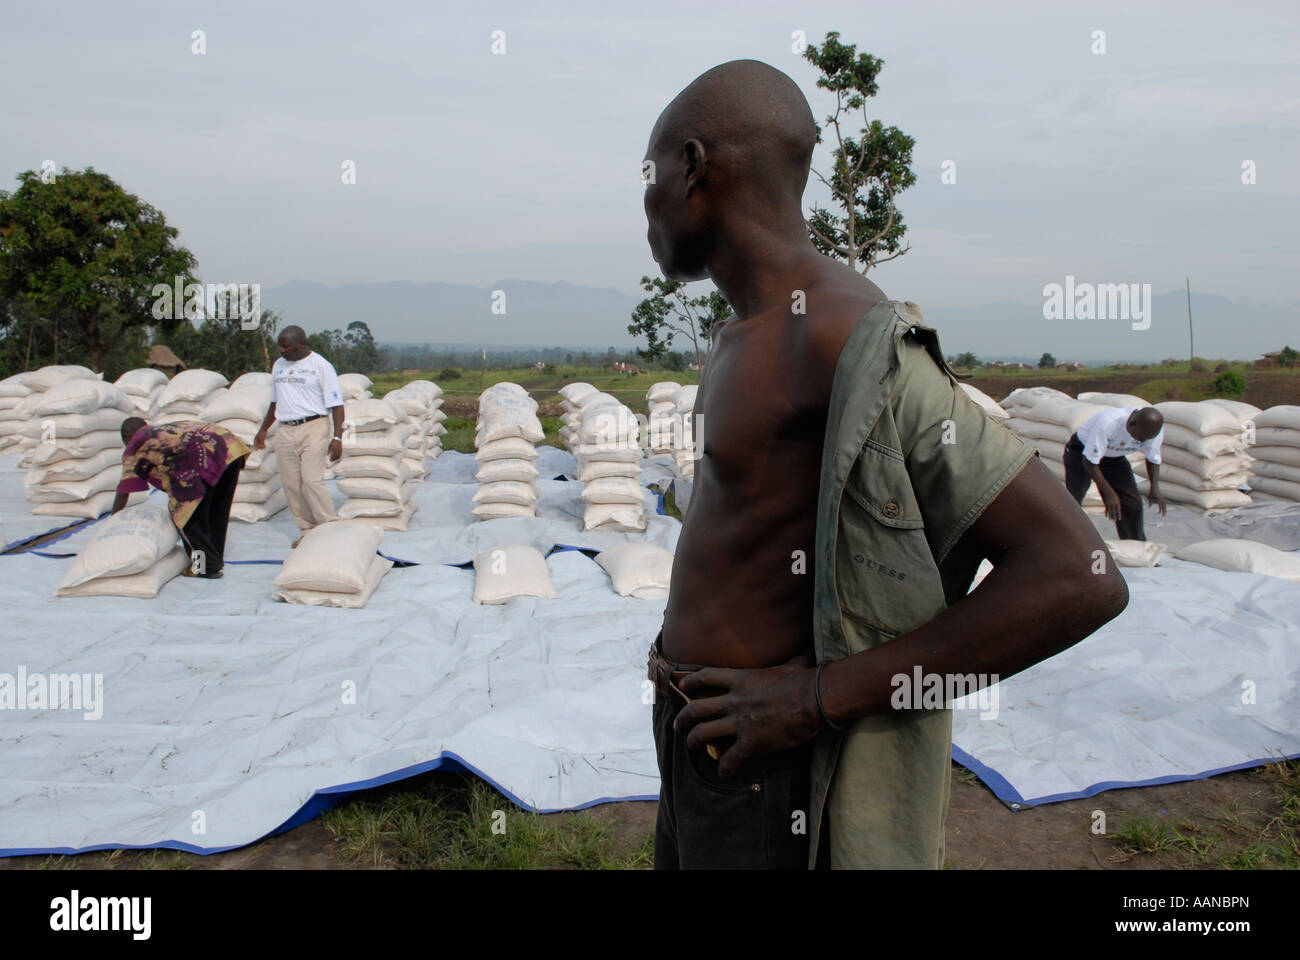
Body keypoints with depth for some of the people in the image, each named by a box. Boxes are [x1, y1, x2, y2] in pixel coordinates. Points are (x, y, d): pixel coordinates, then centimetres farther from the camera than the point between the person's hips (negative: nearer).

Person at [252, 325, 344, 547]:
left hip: (314, 428, -6)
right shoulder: (279, 366, 15)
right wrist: (263, 430, 28)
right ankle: (307, 530, 12)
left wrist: (337, 437, -16)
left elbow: (336, 404, -8)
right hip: (285, 430, 6)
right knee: (291, 484, 3)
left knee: (312, 480, -15)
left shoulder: (321, 366, -4)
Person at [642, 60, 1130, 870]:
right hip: (715, 737, 9)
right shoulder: (756, 335, 7)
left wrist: (817, 698, -24)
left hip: (770, 780, -9)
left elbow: (1079, 579, -26)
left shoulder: (853, 344, -23)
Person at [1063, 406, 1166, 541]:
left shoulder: (1155, 429, -21)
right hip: (1082, 452, -5)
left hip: (1115, 457, 5)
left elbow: (1153, 459, -1)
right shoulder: (1107, 423, -40)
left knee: (1132, 502, -3)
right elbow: (1089, 461, -33)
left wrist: (1154, 487, -16)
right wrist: (1109, 493, -34)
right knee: (1073, 500, -21)